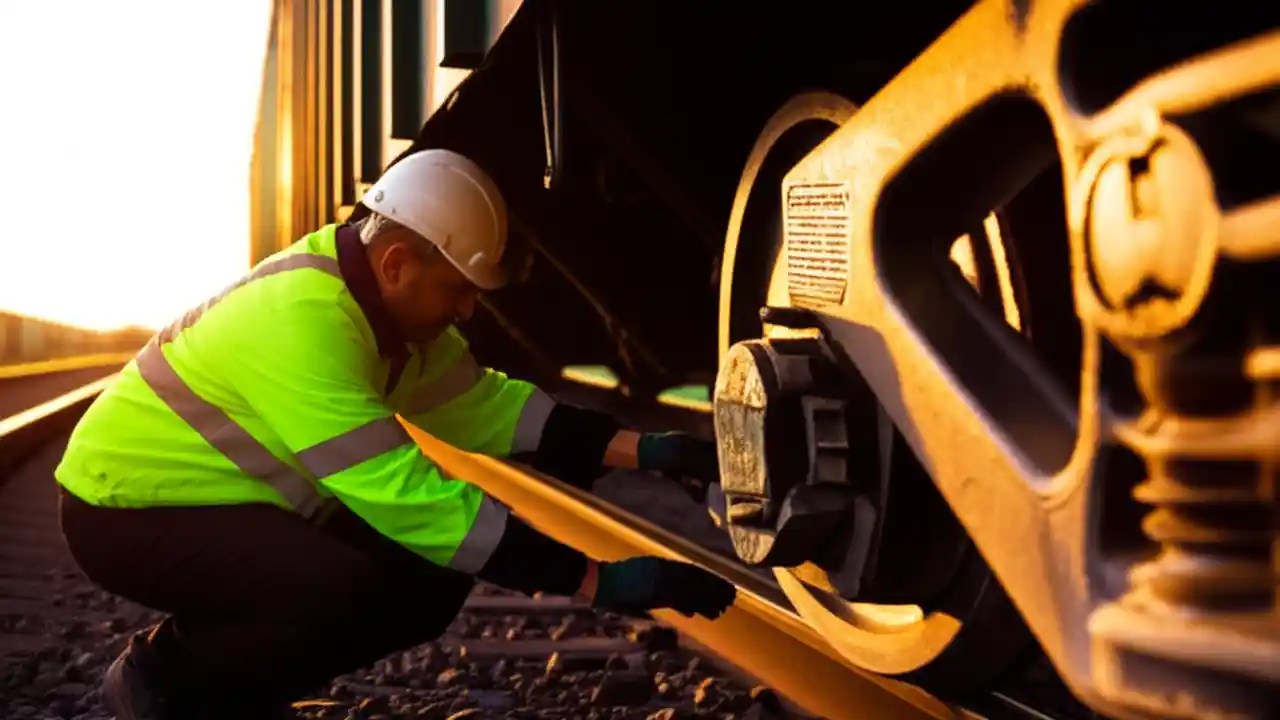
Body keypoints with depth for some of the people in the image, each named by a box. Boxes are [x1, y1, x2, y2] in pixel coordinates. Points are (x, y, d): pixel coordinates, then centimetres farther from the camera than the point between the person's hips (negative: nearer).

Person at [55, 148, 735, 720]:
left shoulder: (388, 304, -4)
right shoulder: (303, 322, -33)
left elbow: (490, 405, 0)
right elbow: (410, 500, -37)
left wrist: (646, 450, -11)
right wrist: (599, 578, -36)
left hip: (236, 499, 9)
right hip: (127, 509, -9)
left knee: (434, 573, -3)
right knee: (345, 589, -31)